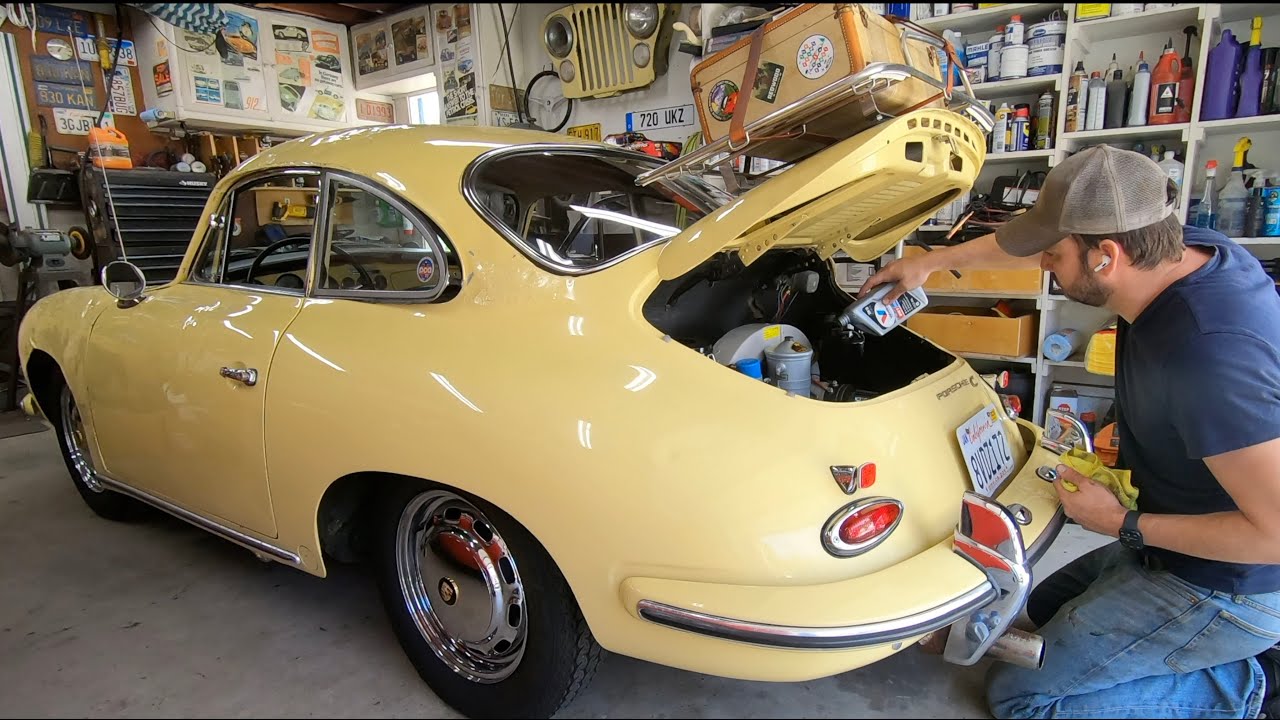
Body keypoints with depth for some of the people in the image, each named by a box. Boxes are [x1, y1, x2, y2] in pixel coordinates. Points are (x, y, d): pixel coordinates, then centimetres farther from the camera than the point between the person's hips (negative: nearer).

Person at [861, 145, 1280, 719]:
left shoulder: (1207, 355, -37)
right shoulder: (1189, 247, -9)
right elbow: (1029, 243, 6)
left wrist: (1124, 525, -20)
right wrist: (932, 261, 14)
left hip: (1225, 586, -9)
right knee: (1041, 611, 26)